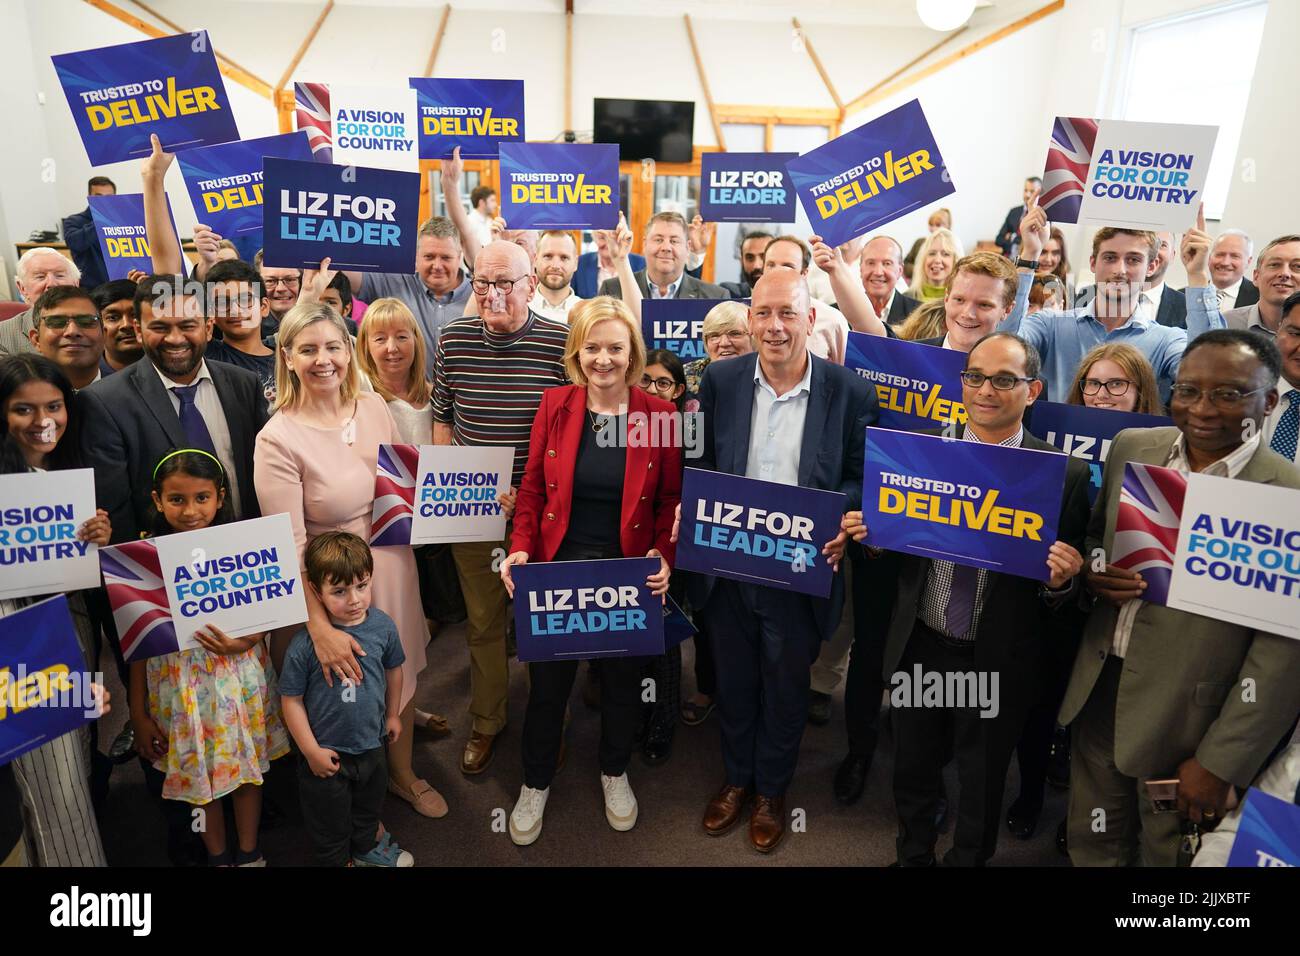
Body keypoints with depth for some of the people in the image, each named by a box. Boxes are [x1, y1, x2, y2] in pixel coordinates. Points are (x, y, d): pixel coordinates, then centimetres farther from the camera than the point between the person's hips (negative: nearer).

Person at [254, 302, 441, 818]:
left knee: (403, 673, 21)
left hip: (394, 568, 5)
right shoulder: (278, 440, -19)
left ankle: (402, 771, 49)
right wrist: (321, 629, -26)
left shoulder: (373, 406, -4)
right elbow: (289, 547, -20)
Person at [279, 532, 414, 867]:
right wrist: (311, 750, -12)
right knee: (329, 821, 19)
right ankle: (336, 861, 47)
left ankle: (367, 847, 57)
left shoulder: (383, 626, -14)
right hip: (326, 753, -4)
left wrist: (392, 714, 15)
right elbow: (292, 699, -15)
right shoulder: (304, 644, -26)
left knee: (369, 805, 29)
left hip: (371, 744, 4)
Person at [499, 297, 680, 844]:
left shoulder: (660, 415, -7)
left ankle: (614, 773, 45)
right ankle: (535, 784, 39)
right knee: (547, 682, 13)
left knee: (623, 680, 17)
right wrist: (521, 549, -11)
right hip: (558, 569, 1)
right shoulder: (555, 405, -4)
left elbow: (672, 502, -1)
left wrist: (664, 558, -15)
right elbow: (533, 489, 2)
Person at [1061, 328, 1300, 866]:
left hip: (1189, 720, -4)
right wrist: (1093, 572, -9)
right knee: (1091, 847, 19)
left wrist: (1220, 761, -14)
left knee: (1167, 854, 17)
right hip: (1099, 691, 4)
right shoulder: (1132, 447, -1)